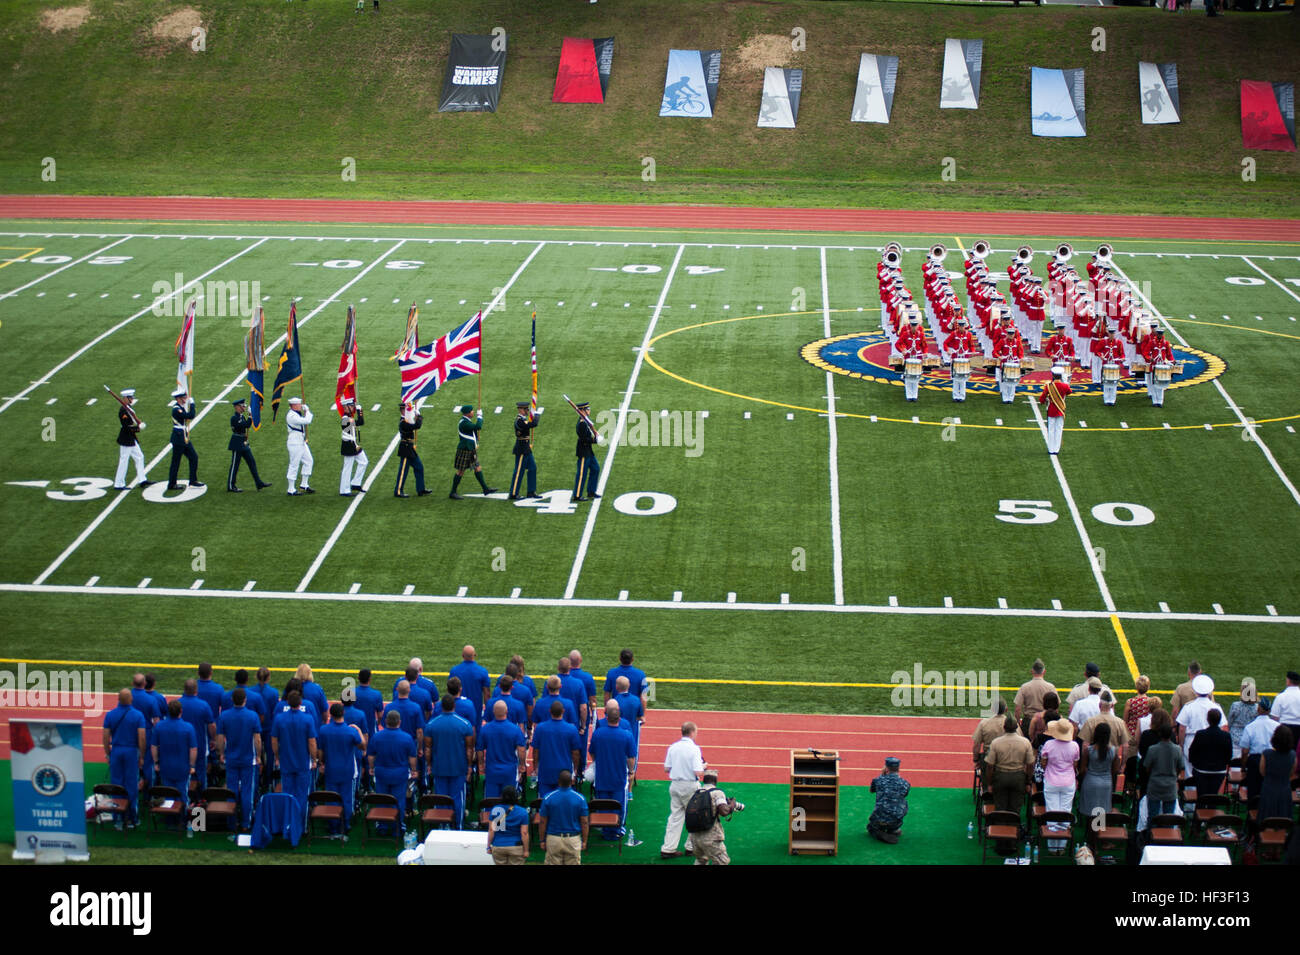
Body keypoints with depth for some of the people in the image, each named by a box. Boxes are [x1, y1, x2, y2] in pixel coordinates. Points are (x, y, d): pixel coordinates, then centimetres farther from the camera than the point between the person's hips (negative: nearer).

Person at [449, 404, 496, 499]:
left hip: (470, 450, 10)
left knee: (478, 468, 13)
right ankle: (453, 493, 5)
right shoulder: (464, 423, -21)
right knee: (461, 471, -2)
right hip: (464, 450, -10)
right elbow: (478, 427, -29)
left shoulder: (467, 421, 10)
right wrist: (479, 416, -15)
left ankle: (485, 489, 21)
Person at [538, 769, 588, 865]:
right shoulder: (580, 798, -6)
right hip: (573, 839, 0)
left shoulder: (548, 798, -7)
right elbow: (584, 822, -2)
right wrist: (584, 841, 8)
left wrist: (542, 841, 7)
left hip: (553, 839, 0)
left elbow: (542, 822, -3)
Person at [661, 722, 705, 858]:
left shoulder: (672, 747, 0)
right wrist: (704, 766, 2)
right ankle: (691, 847, 18)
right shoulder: (694, 749, -15)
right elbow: (698, 772, -19)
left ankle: (668, 849, 5)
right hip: (690, 786, -5)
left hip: (675, 785, 5)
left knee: (675, 816, 8)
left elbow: (666, 769, 4)